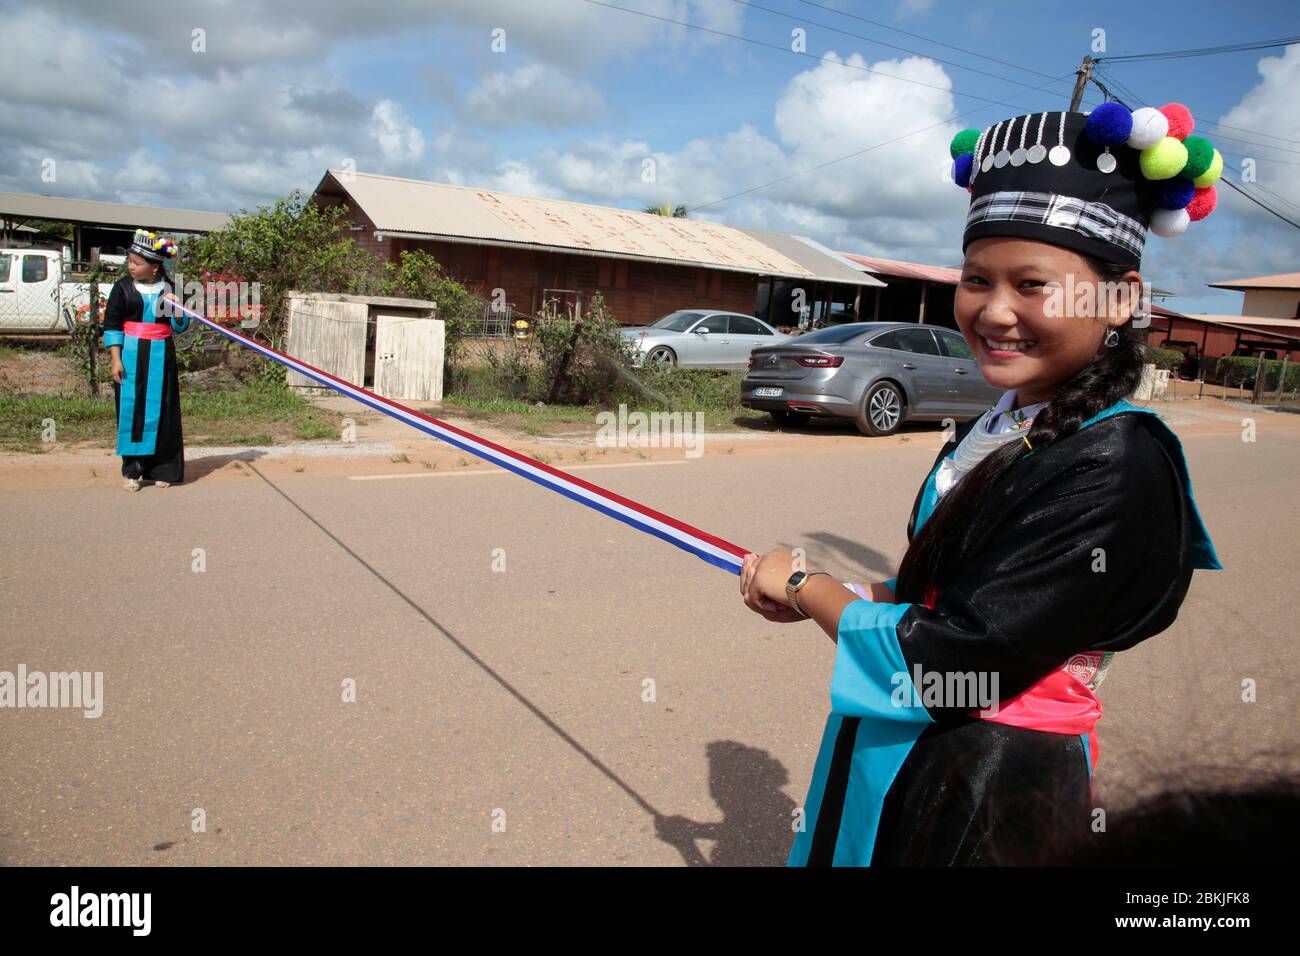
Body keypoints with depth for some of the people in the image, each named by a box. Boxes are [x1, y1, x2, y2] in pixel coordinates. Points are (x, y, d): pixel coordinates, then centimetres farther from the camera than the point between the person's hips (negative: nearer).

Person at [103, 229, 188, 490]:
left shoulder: (168, 289, 5)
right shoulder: (123, 288, 0)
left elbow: (180, 326, 10)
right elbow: (111, 325, 1)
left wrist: (178, 310, -11)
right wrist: (115, 358, -7)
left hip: (161, 356, 1)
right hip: (131, 356, -1)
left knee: (161, 410, 3)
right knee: (131, 409, -1)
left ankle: (161, 469, 12)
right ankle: (132, 471, 7)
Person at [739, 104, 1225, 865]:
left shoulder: (1116, 468, -23)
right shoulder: (1000, 428, 2)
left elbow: (950, 661, -24)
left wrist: (804, 585, -11)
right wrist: (830, 595, -6)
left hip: (987, 803, -7)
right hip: (901, 758, 7)